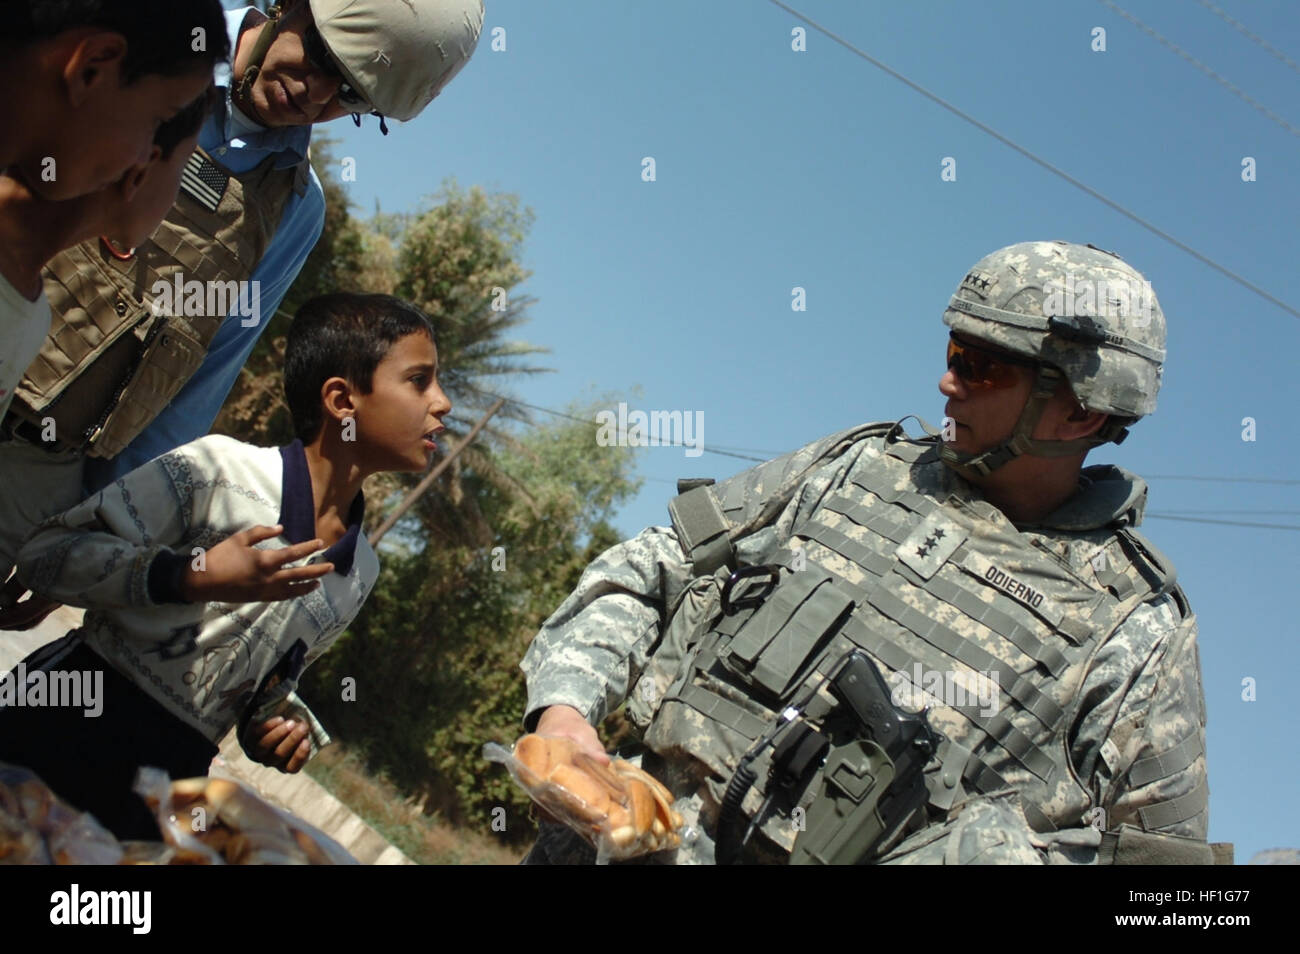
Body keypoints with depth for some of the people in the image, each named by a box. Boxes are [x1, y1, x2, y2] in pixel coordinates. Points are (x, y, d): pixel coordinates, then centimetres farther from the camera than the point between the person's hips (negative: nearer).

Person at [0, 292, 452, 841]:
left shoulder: (358, 574, 7)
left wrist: (285, 721, -1)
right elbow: (45, 553, -13)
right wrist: (193, 578, -23)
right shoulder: (221, 469, -12)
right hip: (70, 724, -5)